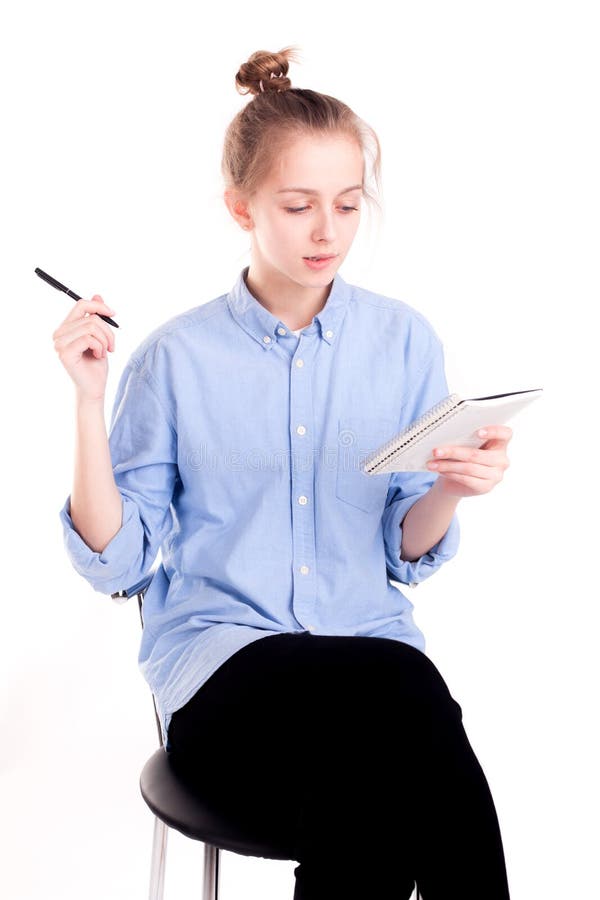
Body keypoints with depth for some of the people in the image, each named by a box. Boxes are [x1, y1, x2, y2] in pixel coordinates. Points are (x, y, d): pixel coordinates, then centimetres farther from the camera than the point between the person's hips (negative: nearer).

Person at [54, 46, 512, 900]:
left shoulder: (405, 339, 6)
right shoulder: (177, 356, 1)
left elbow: (408, 554, 10)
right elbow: (114, 562, 1)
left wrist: (452, 491, -12)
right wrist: (90, 400, -10)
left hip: (373, 639, 2)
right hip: (221, 656, -1)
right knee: (397, 702, -33)